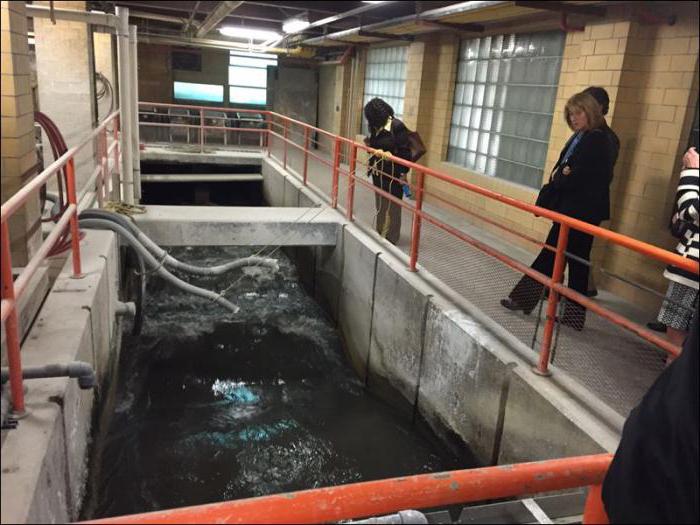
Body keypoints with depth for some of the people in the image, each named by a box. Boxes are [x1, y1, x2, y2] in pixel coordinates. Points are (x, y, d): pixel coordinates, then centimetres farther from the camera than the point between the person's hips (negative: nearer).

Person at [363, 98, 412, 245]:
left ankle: (390, 239, 14)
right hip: (378, 173, 8)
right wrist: (370, 144, 4)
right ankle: (380, 235, 31)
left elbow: (405, 152, -17)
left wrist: (403, 173, -21)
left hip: (393, 174, -8)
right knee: (380, 205, 17)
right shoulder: (377, 128, 6)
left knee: (391, 208, 3)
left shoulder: (397, 126, -15)